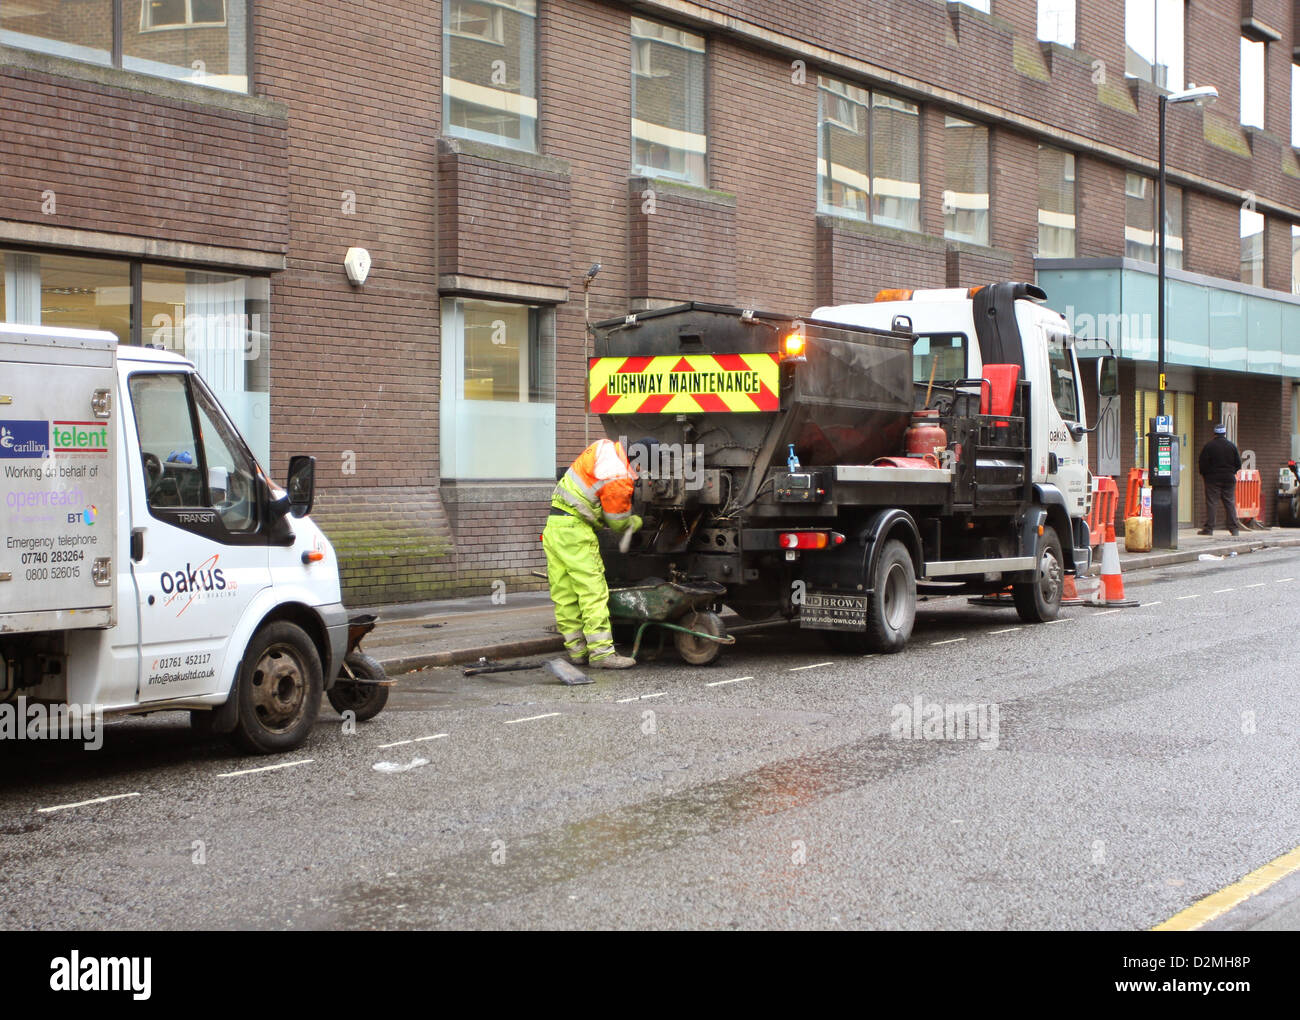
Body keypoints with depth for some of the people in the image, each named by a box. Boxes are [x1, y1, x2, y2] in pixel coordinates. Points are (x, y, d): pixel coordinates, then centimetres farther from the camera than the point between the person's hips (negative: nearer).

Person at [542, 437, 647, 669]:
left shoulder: (606, 447, 8)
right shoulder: (619, 481, -17)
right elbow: (619, 524, -3)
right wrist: (639, 522, 18)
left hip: (553, 528, 10)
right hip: (575, 530, -10)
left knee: (564, 596, 8)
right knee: (593, 592, -8)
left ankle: (576, 650, 13)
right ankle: (601, 651, -11)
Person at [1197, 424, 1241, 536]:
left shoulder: (1208, 446, -5)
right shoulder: (1231, 446, 3)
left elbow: (1202, 464, -6)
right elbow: (1238, 464, 5)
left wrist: (1205, 475, 9)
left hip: (1212, 479, -2)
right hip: (1229, 479, 2)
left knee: (1211, 504, -1)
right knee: (1230, 503, 6)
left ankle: (1209, 528, -4)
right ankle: (1233, 528, 3)